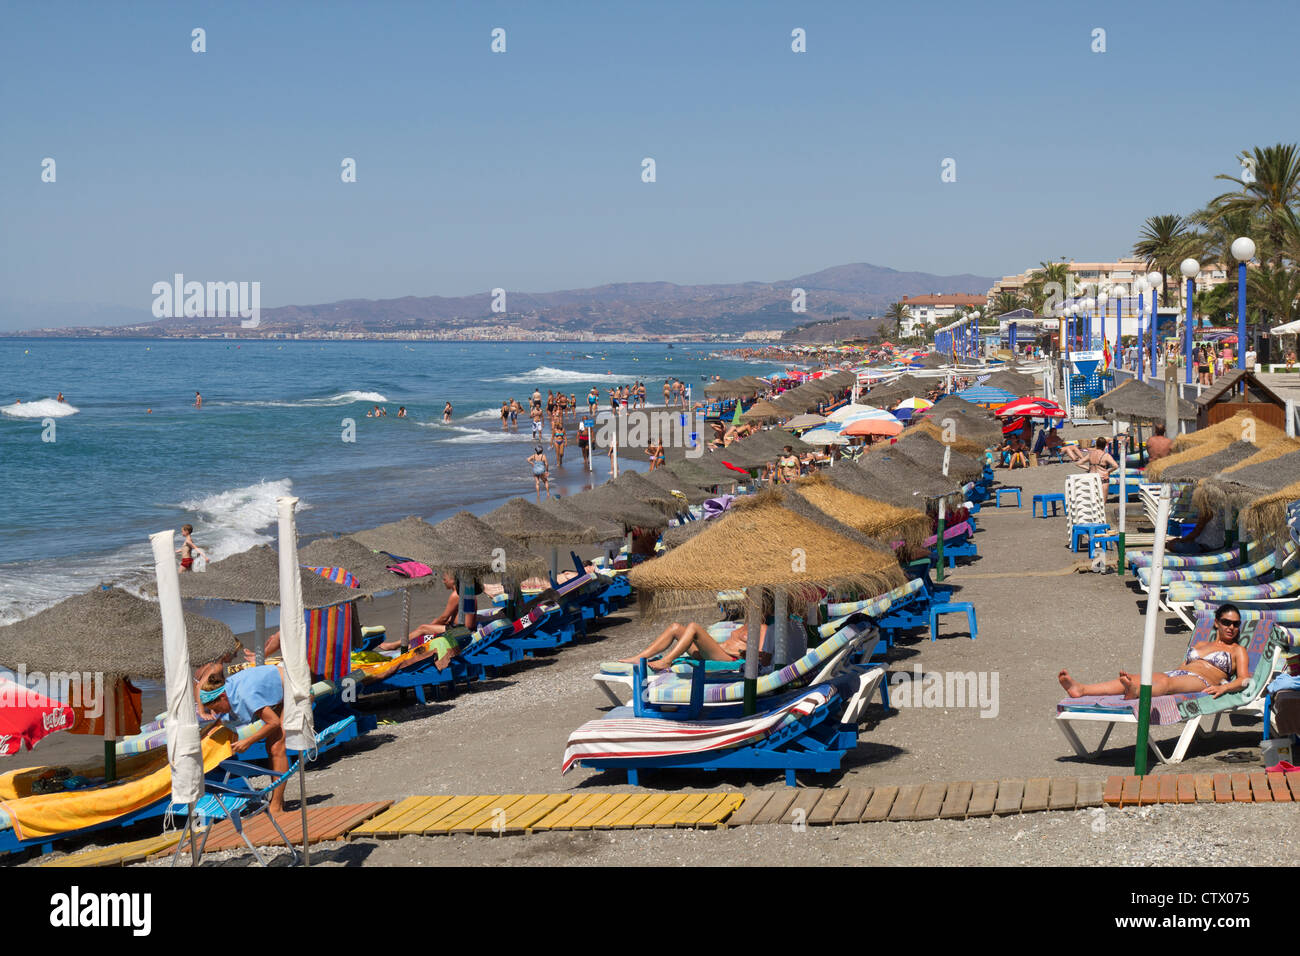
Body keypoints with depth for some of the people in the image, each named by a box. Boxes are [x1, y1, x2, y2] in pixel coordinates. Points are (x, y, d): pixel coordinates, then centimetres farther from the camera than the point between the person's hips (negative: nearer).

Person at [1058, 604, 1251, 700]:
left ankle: (1134, 692, -77)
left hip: (1201, 683, -5)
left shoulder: (1237, 650, 20)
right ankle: (1081, 690, -48)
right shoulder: (1200, 644, 37)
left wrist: (1223, 687, -16)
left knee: (1167, 682, -41)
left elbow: (1244, 679, 5)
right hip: (1177, 675, 5)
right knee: (1137, 678, -25)